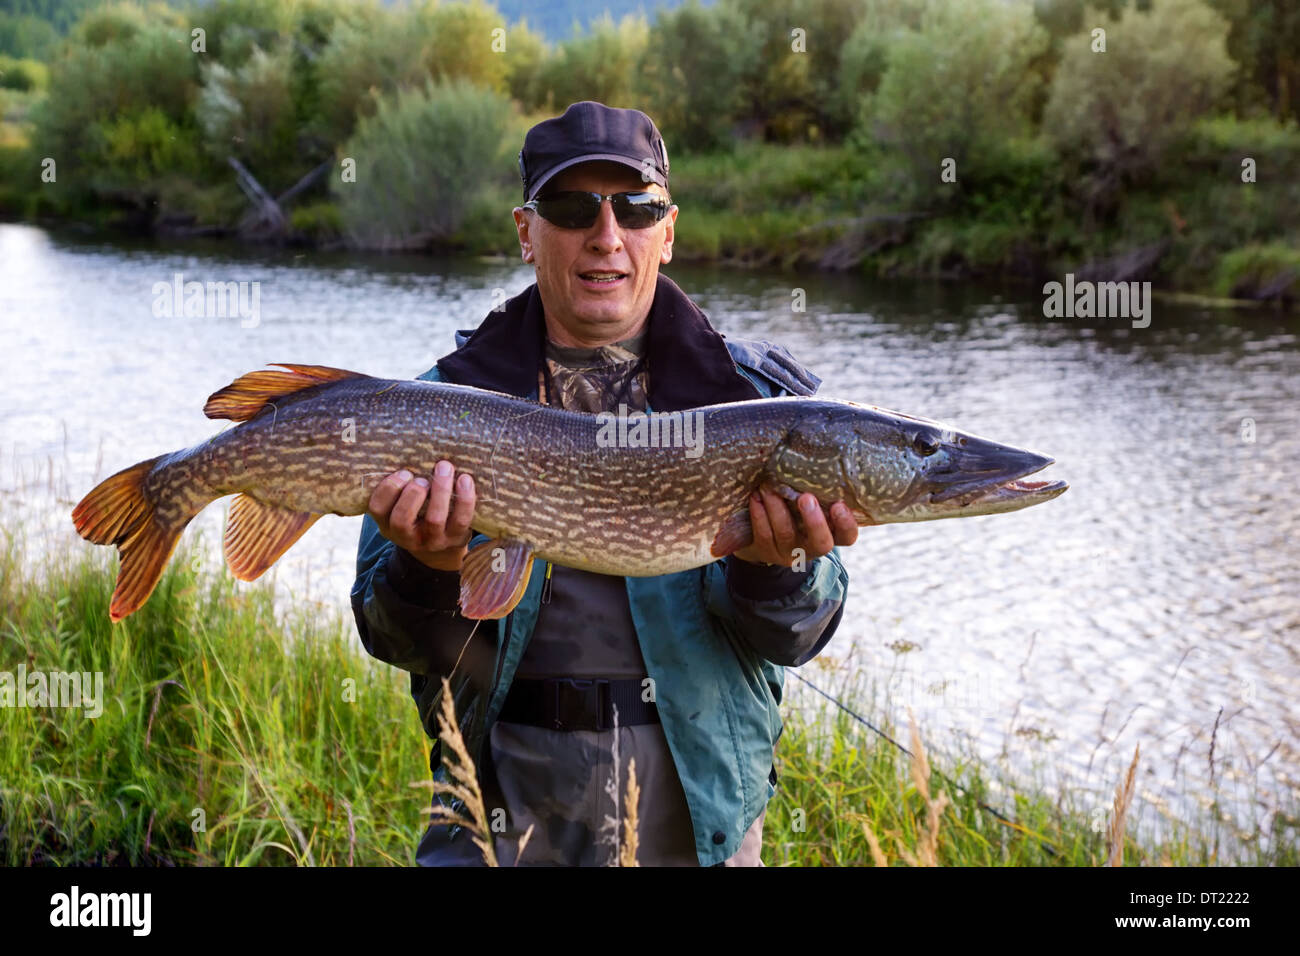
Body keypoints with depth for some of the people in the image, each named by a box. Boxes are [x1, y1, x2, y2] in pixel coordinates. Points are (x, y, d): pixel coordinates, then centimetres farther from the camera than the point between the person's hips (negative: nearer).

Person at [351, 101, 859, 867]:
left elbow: (790, 636, -6)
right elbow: (397, 639, -5)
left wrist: (775, 565, -27)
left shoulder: (752, 397, 0)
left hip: (699, 808, 1)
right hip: (506, 805, 0)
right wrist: (430, 568, -25)